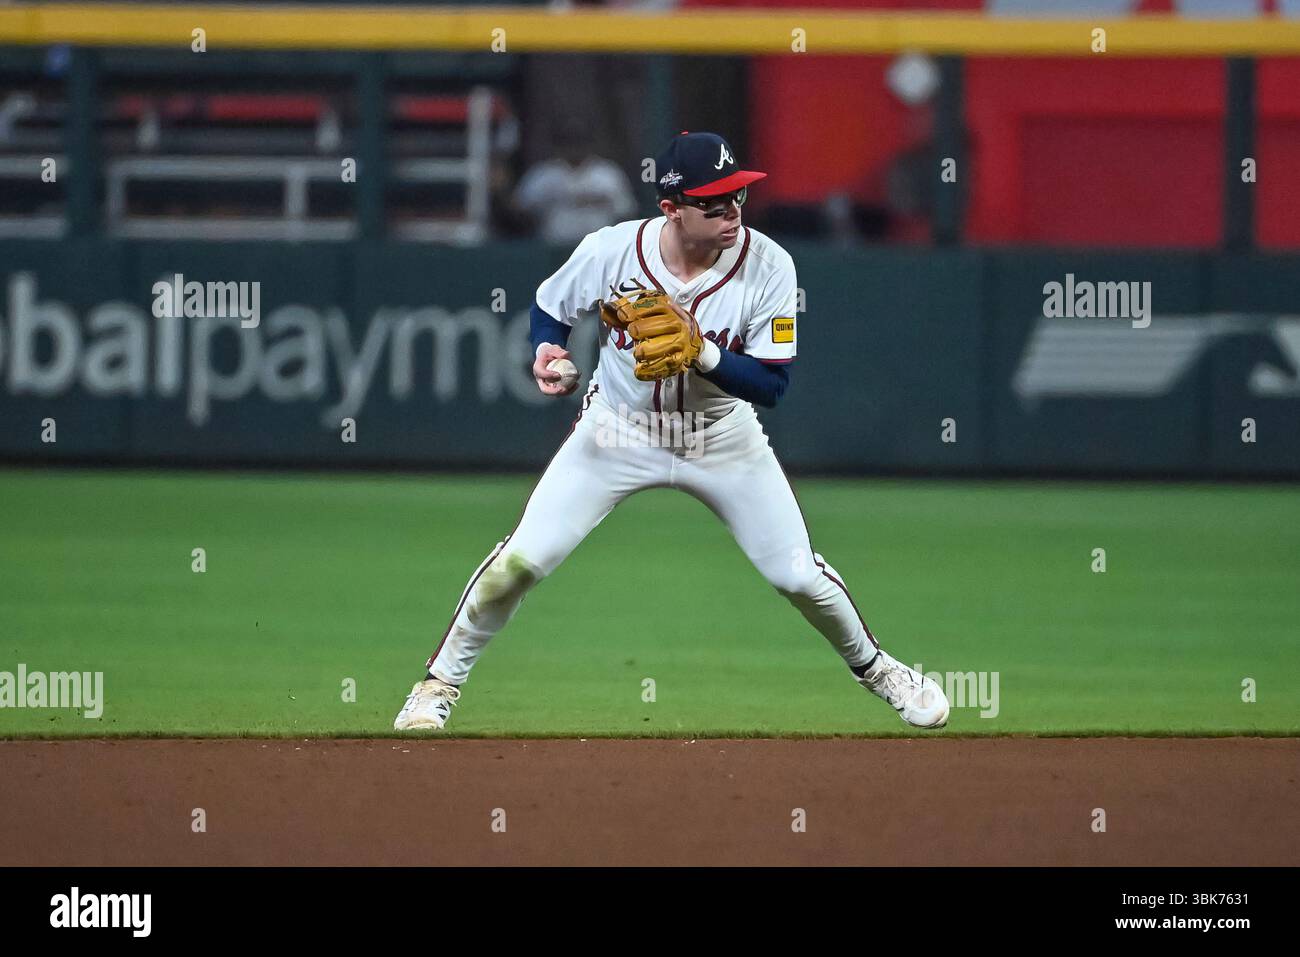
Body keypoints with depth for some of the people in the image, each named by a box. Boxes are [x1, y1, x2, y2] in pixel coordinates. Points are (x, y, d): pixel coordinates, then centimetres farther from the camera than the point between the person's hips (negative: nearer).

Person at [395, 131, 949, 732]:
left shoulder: (766, 266, -22)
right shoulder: (609, 252, -21)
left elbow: (772, 385, -21)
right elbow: (550, 309, 0)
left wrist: (702, 352, -36)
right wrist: (547, 351, -21)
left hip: (721, 439, 0)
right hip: (617, 430, 0)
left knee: (798, 575, 0)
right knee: (522, 559, -10)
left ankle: (871, 665, 30)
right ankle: (441, 681, 10)